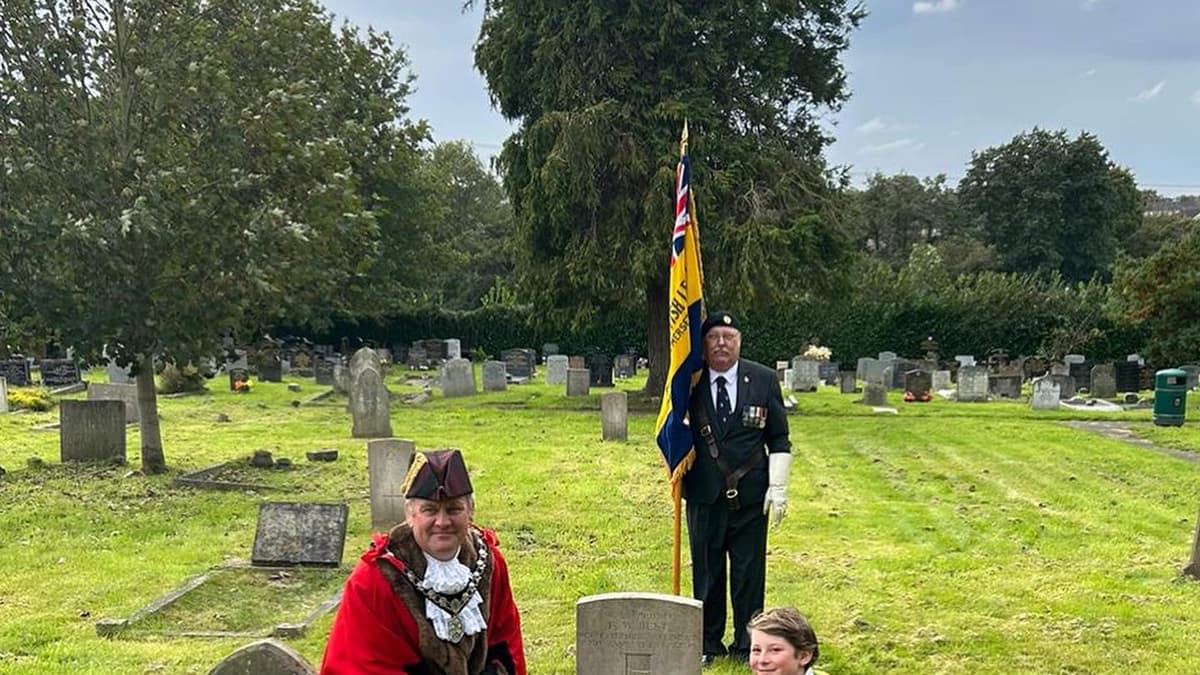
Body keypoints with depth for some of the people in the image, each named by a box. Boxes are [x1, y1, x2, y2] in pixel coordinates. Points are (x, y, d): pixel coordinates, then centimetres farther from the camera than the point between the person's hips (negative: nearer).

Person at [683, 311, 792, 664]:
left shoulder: (764, 379, -1)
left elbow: (779, 439, 3)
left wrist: (778, 486, -3)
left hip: (751, 496, 0)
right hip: (704, 496, 1)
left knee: (749, 572, 6)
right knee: (706, 572, 10)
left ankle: (747, 646, 20)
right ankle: (709, 644, 24)